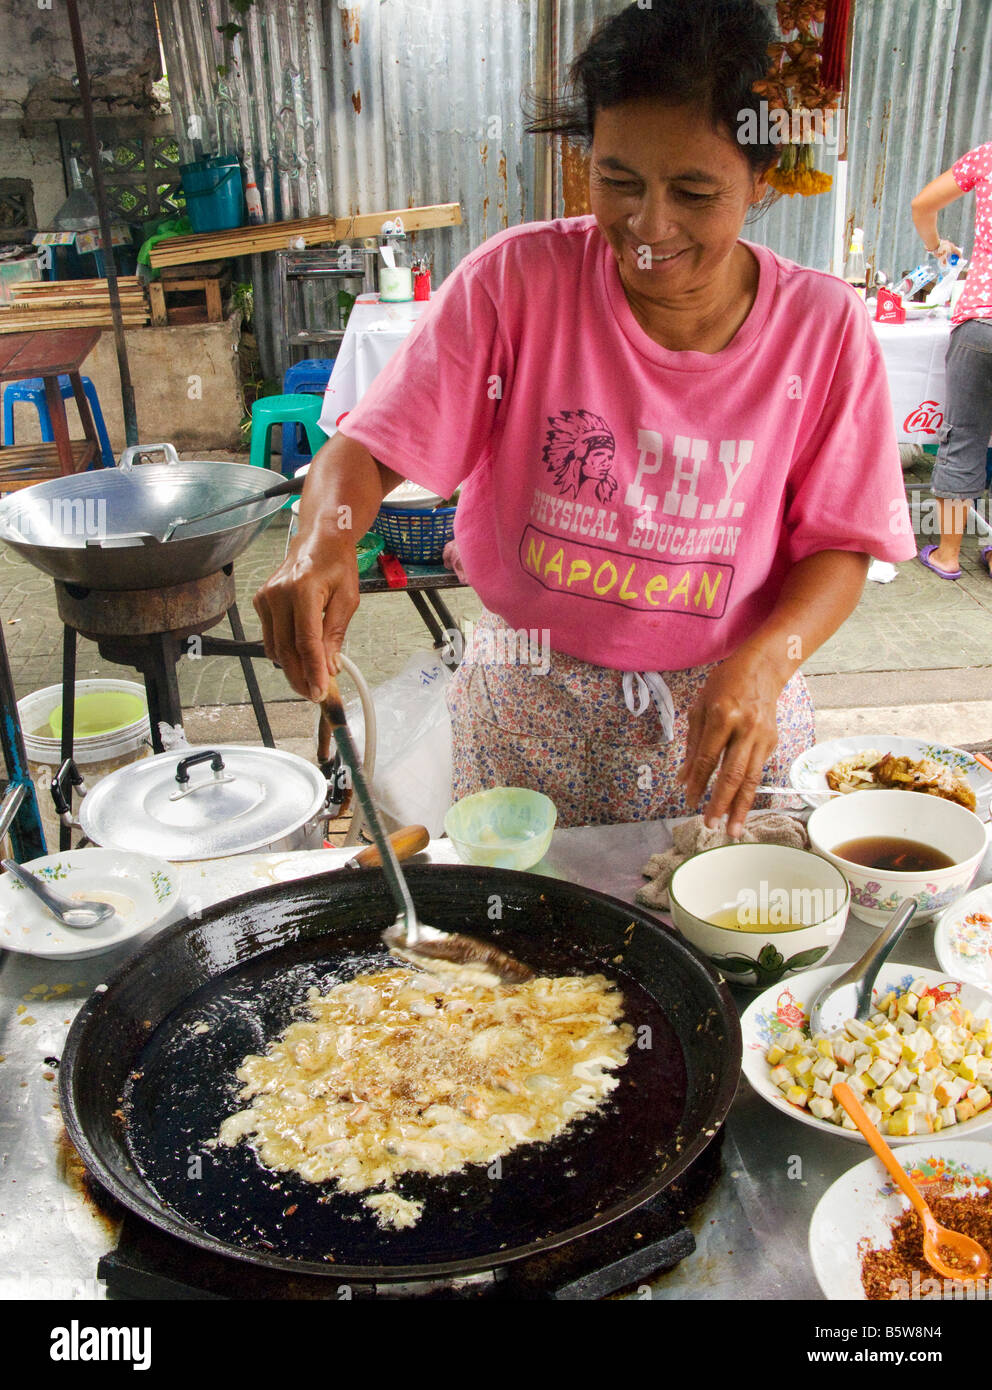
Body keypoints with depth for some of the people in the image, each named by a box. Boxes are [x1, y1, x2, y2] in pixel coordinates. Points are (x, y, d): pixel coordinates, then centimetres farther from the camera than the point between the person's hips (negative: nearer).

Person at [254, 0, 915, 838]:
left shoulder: (823, 327, -9)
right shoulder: (518, 280, -12)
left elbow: (839, 546, -4)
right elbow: (367, 448, -14)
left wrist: (761, 664, -23)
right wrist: (322, 543, -36)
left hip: (726, 710, 1)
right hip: (530, 713, 0)